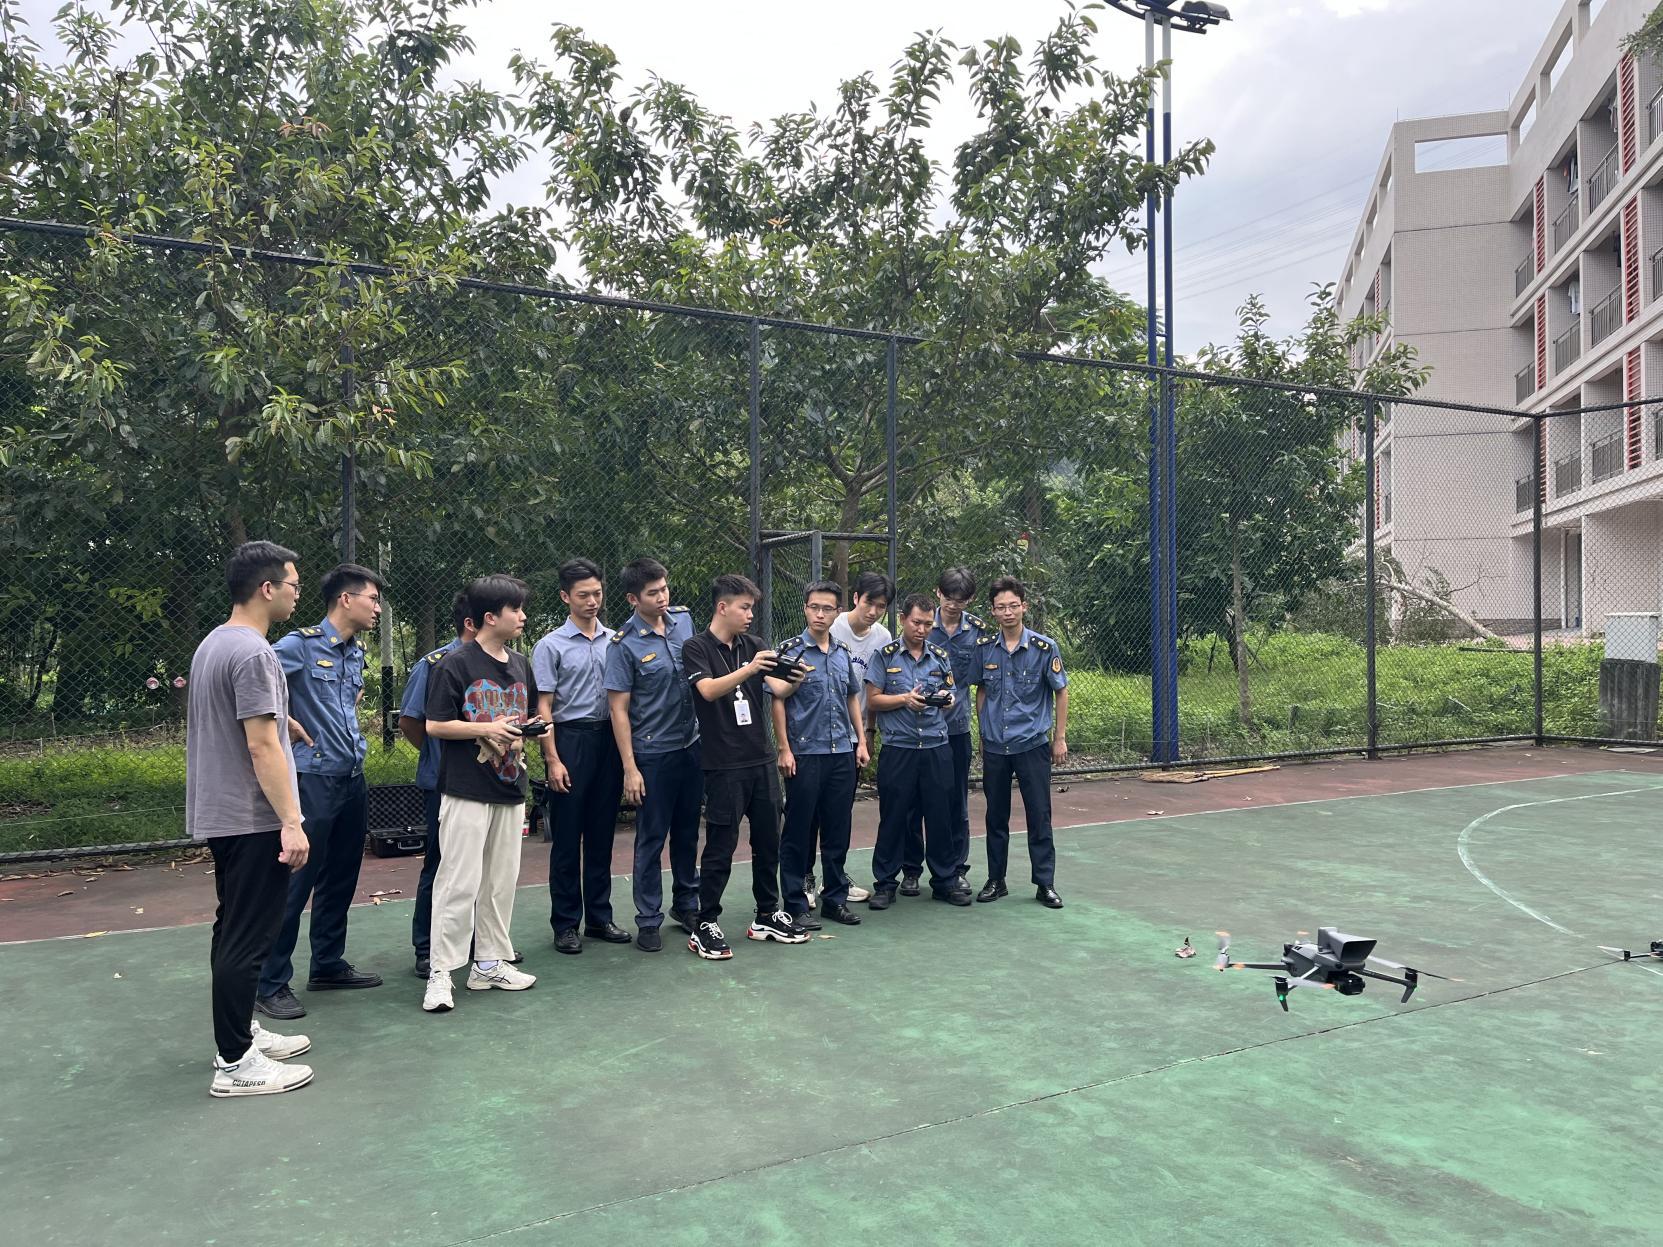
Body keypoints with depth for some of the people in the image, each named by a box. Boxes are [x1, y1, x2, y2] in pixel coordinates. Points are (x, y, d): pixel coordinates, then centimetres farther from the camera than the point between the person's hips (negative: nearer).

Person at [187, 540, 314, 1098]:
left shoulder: (211, 644, 11)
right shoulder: (253, 654, -20)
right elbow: (262, 746, -23)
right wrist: (291, 822, -21)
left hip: (218, 815, 10)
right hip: (253, 820, -10)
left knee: (234, 930, 18)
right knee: (247, 938, -3)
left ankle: (240, 1031, 30)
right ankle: (235, 1063, 4)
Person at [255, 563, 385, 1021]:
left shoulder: (356, 653, 13)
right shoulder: (301, 644, -11)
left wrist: (355, 709, 11)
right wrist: (287, 723, -14)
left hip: (353, 778, 8)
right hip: (314, 778, -8)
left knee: (341, 878, 16)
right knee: (295, 882, -3)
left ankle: (328, 965, 29)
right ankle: (271, 984, 7)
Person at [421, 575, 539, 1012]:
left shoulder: (520, 665, 13)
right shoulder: (456, 664, -10)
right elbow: (435, 725, -11)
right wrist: (488, 730, -17)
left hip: (510, 791, 7)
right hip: (467, 792, -7)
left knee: (502, 882, 12)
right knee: (459, 884, -5)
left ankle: (491, 963, 24)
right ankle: (440, 973, 4)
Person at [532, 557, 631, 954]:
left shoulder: (616, 641, 9)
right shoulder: (551, 646, -2)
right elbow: (543, 708, -4)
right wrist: (553, 761, -11)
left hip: (609, 741, 4)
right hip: (571, 740, -4)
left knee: (602, 835, 11)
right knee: (567, 838, 2)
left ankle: (599, 917, 21)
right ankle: (565, 924, 12)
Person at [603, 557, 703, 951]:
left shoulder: (684, 619, 1)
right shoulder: (624, 645, -14)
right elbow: (618, 709, -12)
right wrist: (630, 768, -15)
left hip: (692, 744, 5)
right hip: (653, 753, -5)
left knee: (687, 831, 17)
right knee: (652, 838, 4)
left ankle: (686, 904, 32)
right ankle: (648, 920, 16)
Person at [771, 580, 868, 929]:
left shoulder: (844, 653, 11)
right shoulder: (790, 651, -5)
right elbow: (777, 701, -6)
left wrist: (861, 742, 12)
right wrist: (785, 750, -11)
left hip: (843, 754, 5)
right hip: (805, 754, -5)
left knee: (838, 830, 11)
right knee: (798, 832, 3)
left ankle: (835, 898, 24)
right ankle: (796, 904, 12)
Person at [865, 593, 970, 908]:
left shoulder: (941, 657, 11)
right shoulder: (886, 655, 1)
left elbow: (949, 700, 16)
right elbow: (873, 701, -1)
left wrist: (947, 701, -7)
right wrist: (904, 699, -15)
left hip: (936, 747, 3)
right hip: (898, 749, -3)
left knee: (940, 815, 6)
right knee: (893, 817, 3)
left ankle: (945, 880, 19)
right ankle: (885, 884, 13)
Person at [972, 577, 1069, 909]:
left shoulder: (1044, 648, -7)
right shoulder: (985, 648, 1)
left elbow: (1061, 692, 1)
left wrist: (1060, 738, 0)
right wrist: (984, 732, 11)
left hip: (1032, 745, -2)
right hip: (994, 747, 3)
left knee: (1039, 816, 2)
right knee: (996, 816, 11)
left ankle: (1045, 884, 13)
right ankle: (996, 881, 22)